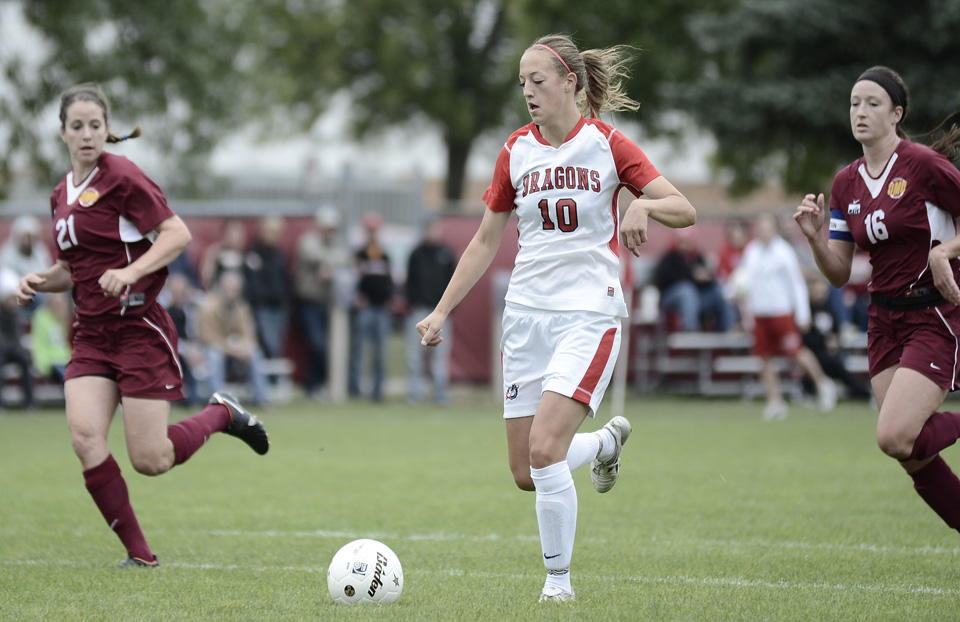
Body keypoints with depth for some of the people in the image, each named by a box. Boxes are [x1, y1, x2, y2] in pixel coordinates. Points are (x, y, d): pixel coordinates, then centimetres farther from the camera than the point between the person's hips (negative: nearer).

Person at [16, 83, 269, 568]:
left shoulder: (121, 177, -9)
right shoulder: (62, 194, 14)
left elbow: (177, 233, -15)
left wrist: (131, 272, -27)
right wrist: (38, 282, 6)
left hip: (139, 328, -7)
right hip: (92, 335, 7)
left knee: (150, 461, -8)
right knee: (85, 436, -15)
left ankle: (222, 414, 22)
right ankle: (139, 554, -5)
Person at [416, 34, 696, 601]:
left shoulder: (606, 144, -5)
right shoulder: (517, 150, 8)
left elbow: (685, 211, -10)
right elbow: (486, 241, 15)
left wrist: (645, 205, -31)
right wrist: (442, 311, 10)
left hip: (590, 314, -5)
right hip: (527, 314, 5)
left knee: (545, 448, -21)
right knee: (526, 474, 3)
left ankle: (559, 580, -4)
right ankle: (606, 441, 35)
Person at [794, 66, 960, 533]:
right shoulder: (846, 184, 7)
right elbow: (839, 274, 8)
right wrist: (815, 237, -9)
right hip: (884, 322, 7)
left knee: (895, 438, -21)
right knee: (913, 458, 2)